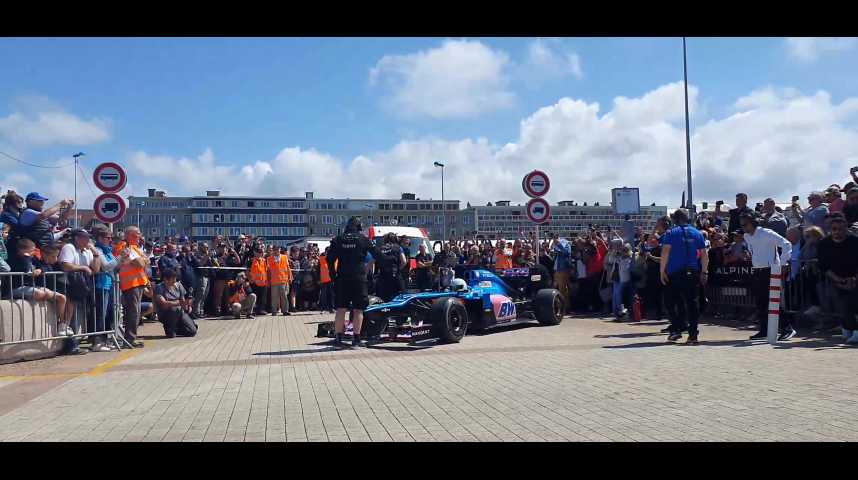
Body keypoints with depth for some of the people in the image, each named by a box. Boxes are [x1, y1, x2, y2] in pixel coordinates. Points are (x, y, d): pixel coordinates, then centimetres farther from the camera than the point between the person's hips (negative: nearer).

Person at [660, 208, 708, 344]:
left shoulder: (670, 233, 0)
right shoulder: (697, 233, 10)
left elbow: (665, 252, -10)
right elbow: (704, 254, 7)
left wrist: (662, 271, -6)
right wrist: (704, 272, 13)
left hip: (674, 273, -3)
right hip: (693, 273, 3)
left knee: (675, 302, 8)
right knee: (692, 302, 6)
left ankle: (677, 329, 0)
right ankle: (693, 334, 4)